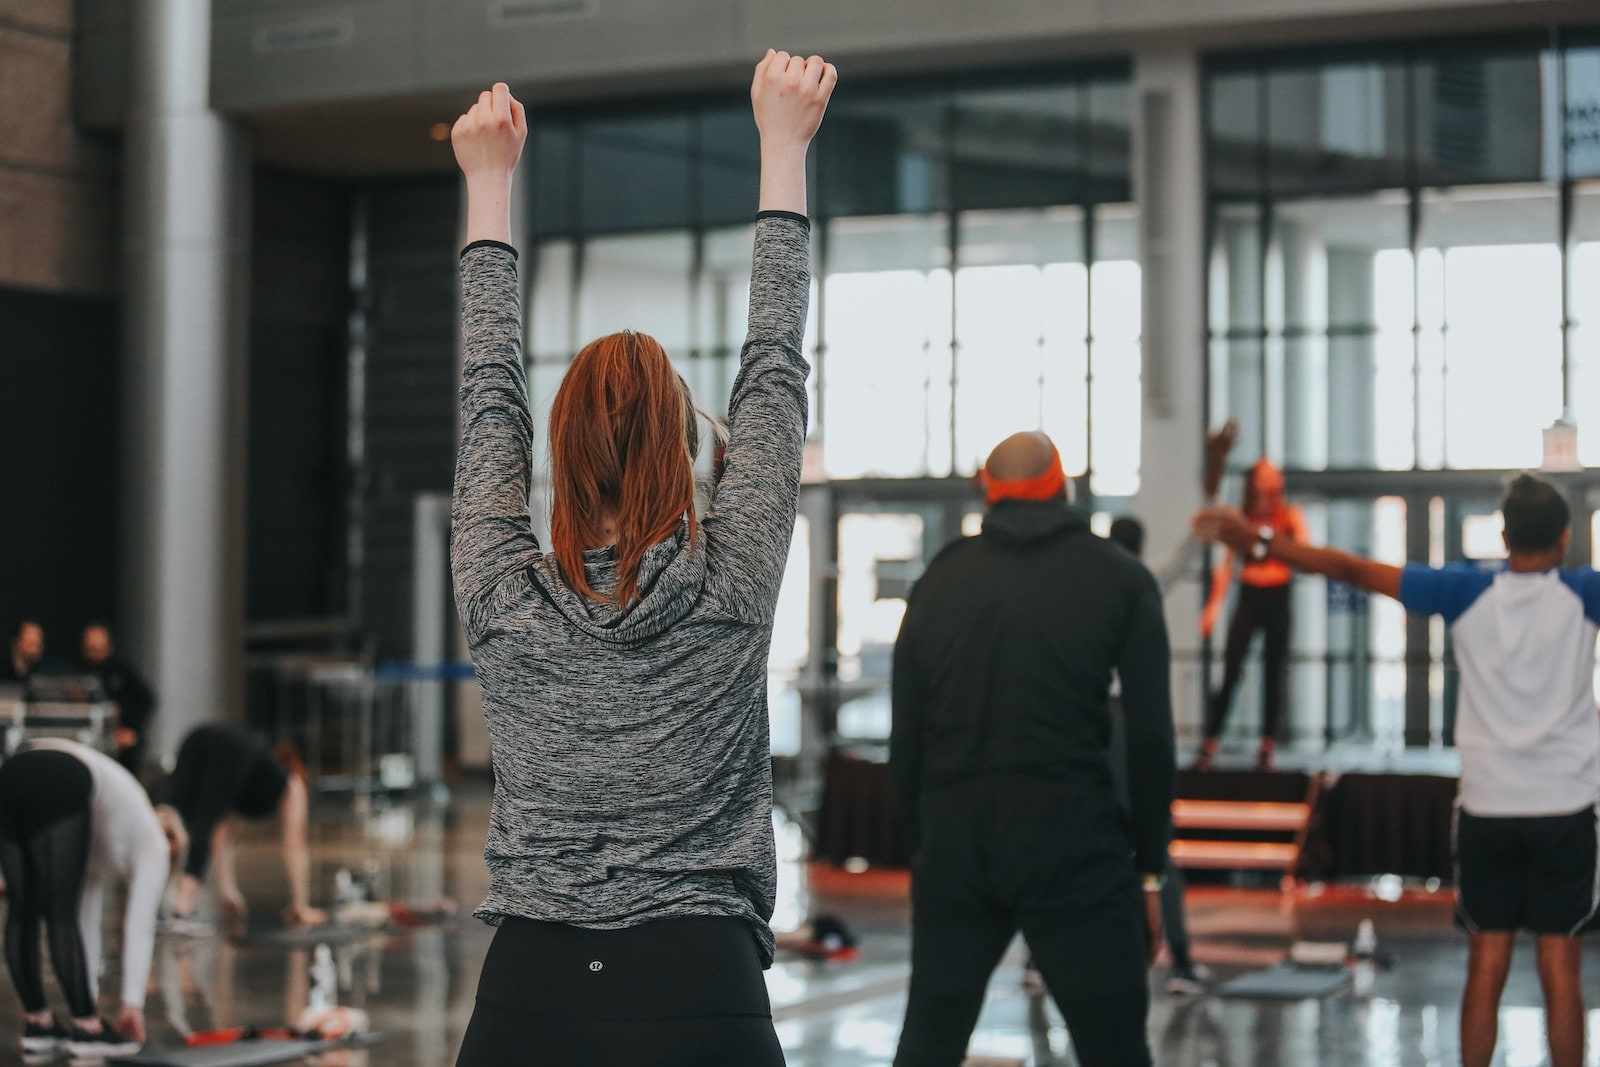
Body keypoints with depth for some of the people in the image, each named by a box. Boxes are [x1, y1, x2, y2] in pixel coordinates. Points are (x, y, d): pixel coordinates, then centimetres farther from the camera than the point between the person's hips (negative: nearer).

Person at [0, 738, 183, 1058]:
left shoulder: (100, 851, 39)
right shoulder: (152, 842, 22)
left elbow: (87, 919, 38)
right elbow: (140, 927, 14)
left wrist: (88, 1001, 38)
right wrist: (133, 1004, 14)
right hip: (60, 788, -7)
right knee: (60, 916, 0)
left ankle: (37, 1026, 19)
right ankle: (87, 1029, 7)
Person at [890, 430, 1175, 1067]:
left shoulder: (940, 580, 11)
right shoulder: (1118, 578, 5)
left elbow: (906, 741, 10)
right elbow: (1150, 736, -2)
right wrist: (1149, 869, 4)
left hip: (955, 845, 3)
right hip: (1071, 846, -3)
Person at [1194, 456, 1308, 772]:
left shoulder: (1290, 516, 2)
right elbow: (1227, 565, 6)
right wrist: (1214, 606, 0)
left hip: (1278, 596, 0)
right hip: (1249, 596, 0)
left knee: (1275, 673, 2)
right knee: (1231, 668, -8)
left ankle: (1267, 748, 9)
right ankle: (1210, 742, -4)